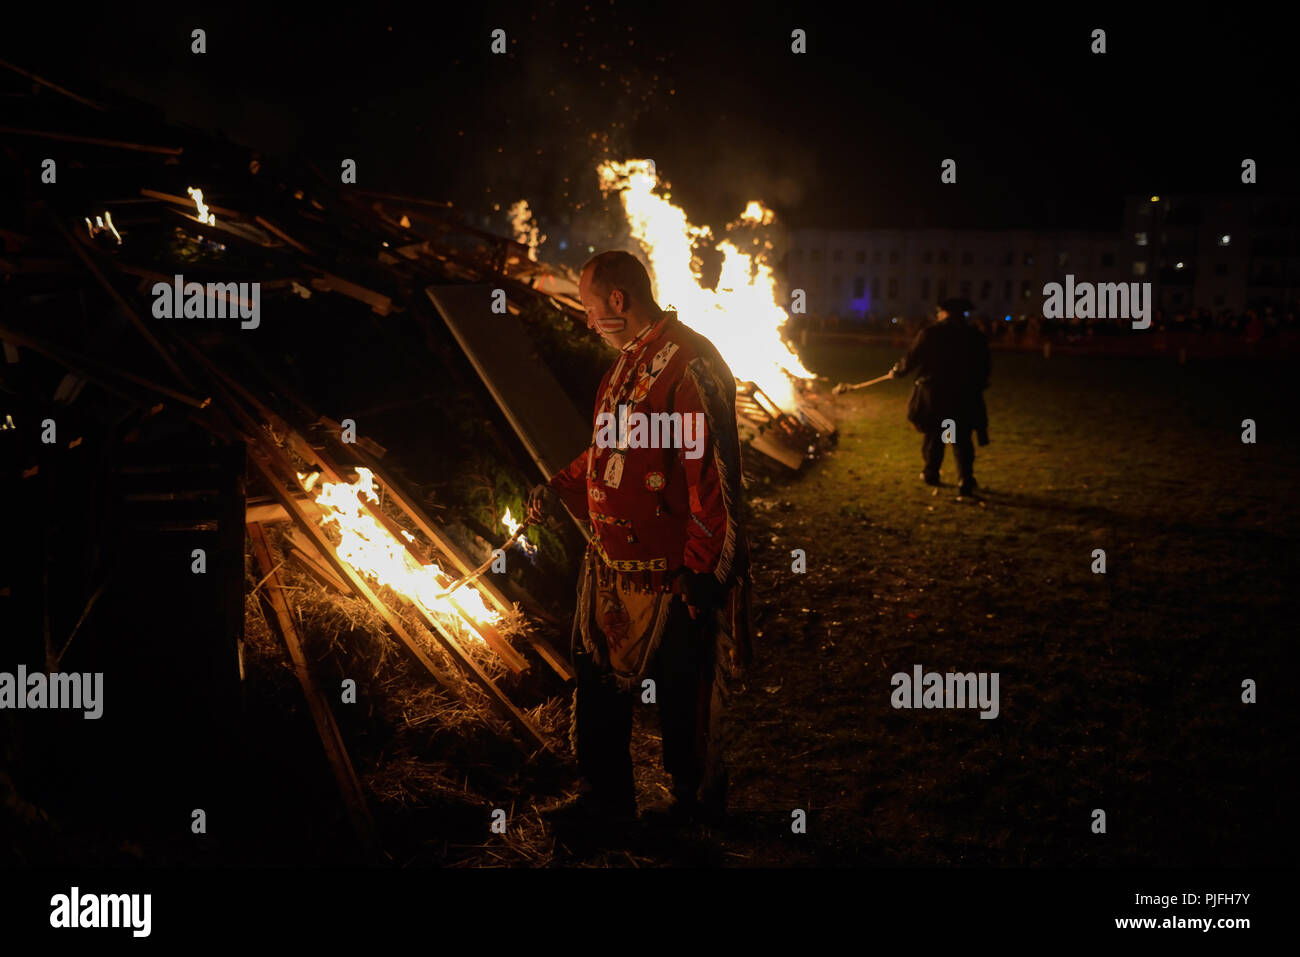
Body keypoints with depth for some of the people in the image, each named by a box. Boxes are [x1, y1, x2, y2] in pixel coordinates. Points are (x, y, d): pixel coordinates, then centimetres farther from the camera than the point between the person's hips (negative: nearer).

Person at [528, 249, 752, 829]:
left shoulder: (690, 366, -20)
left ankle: (696, 806, 29)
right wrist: (559, 489, 14)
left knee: (680, 698, 8)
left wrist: (701, 572, -21)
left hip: (670, 578, -9)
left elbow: (714, 477, -22)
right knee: (598, 682, 18)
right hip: (611, 565, 9)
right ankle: (607, 799, 34)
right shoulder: (626, 363, 11)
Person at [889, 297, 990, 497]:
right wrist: (976, 386, 18)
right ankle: (965, 481, 0)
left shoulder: (928, 334, -7)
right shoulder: (976, 337, -1)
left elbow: (911, 360, -1)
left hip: (933, 396, -1)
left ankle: (931, 473, 26)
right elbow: (983, 369, 3)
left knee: (933, 437, 15)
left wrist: (896, 372, 17)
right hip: (964, 397, 1)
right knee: (962, 440, 7)